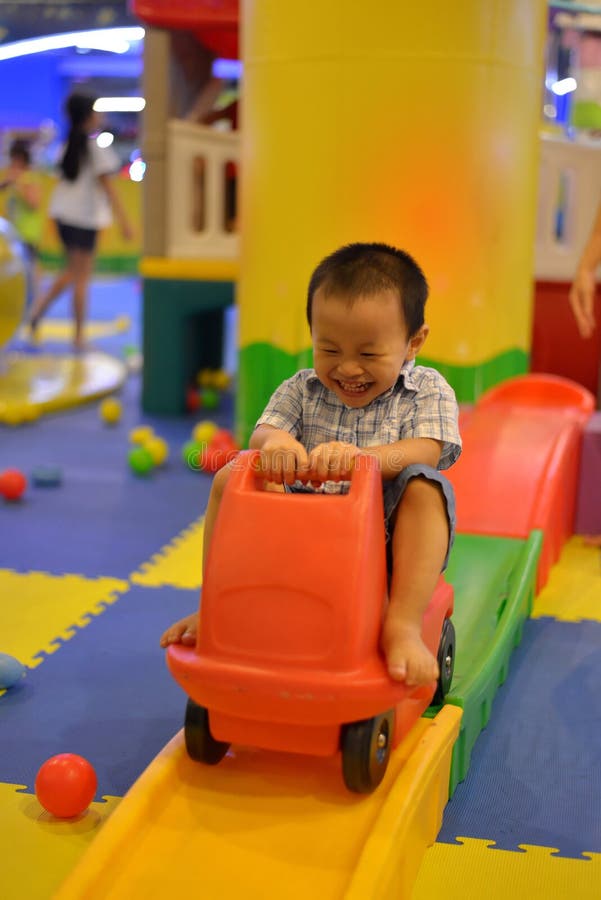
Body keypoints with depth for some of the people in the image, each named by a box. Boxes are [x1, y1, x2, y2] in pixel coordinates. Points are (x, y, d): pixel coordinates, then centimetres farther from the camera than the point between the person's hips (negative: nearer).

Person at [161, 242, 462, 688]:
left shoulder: (428, 391, -1)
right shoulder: (301, 391, 8)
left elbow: (425, 452, -18)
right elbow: (261, 433, -6)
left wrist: (358, 457, -39)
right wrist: (275, 442, -34)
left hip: (387, 541, -2)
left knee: (426, 486, -32)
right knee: (230, 478, -14)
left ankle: (403, 625, -37)